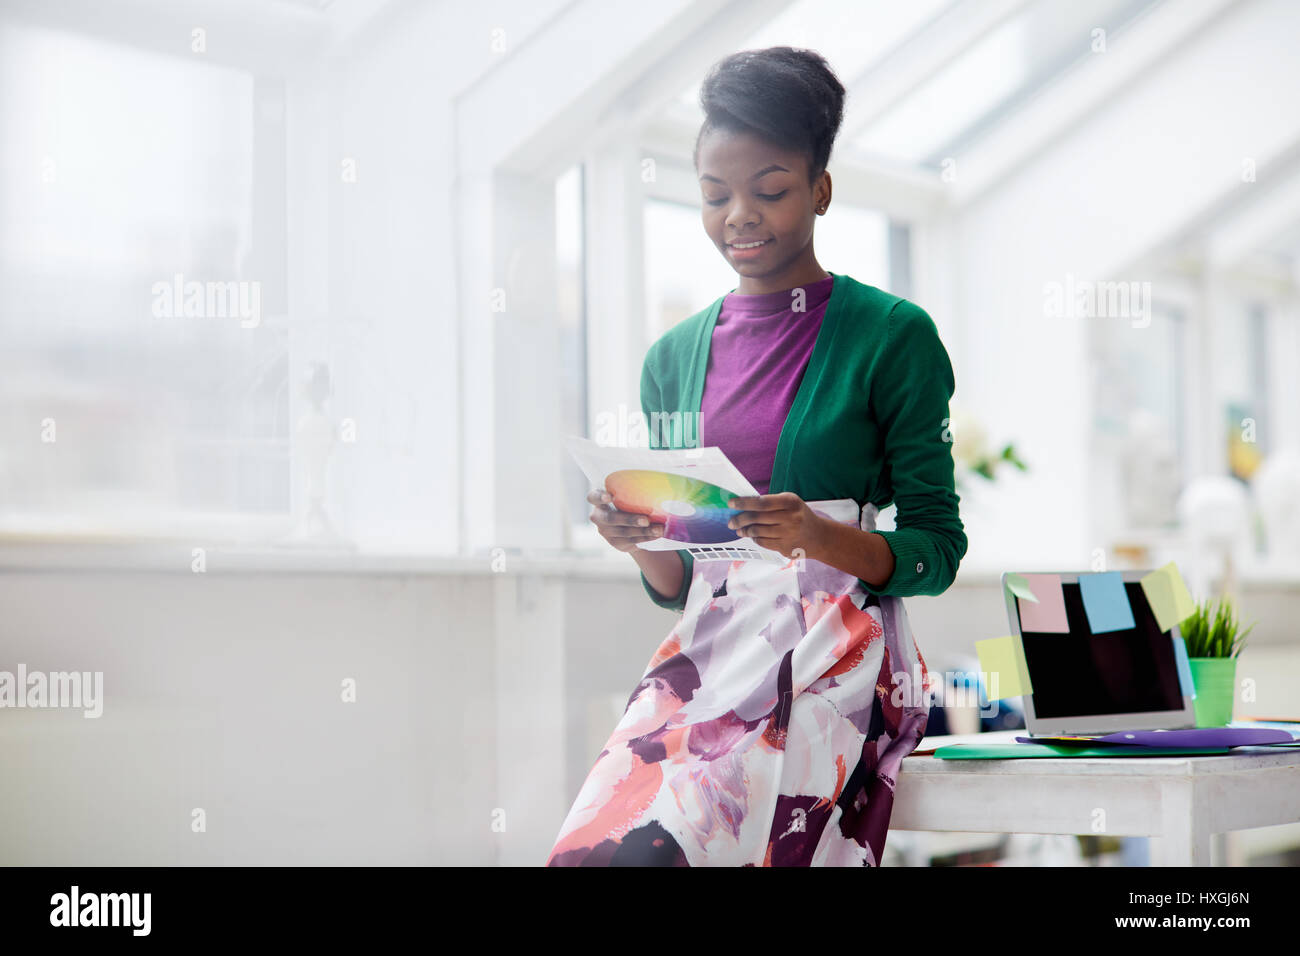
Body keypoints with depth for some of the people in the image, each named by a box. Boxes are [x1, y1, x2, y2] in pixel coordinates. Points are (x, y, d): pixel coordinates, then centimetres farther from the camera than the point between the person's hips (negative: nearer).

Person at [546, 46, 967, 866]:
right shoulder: (674, 357, 16)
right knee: (588, 844, -23)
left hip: (833, 663, -4)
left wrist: (816, 535, -18)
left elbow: (937, 552, 0)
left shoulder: (892, 336, 2)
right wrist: (638, 542, -5)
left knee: (638, 847, -27)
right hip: (705, 652, 4)